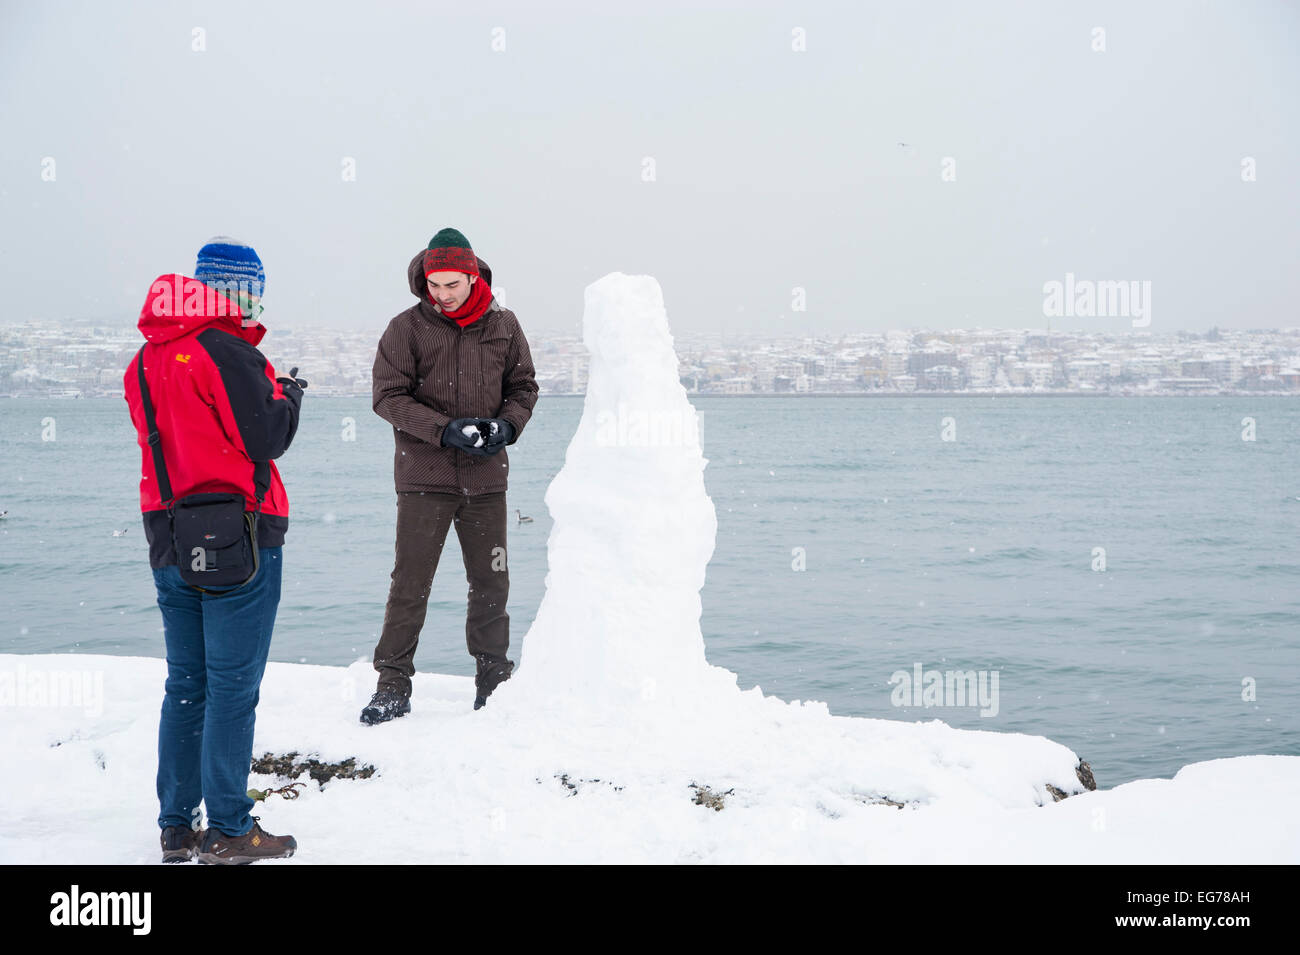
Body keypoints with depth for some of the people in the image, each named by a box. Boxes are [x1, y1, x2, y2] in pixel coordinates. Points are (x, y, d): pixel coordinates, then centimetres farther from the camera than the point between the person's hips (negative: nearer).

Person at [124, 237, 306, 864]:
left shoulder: (146, 361, 13)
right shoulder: (227, 352, -13)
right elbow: (266, 440, -13)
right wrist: (288, 396, 6)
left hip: (169, 540, 8)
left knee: (185, 683, 13)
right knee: (233, 684, -2)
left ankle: (177, 828, 18)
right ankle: (228, 833, 1)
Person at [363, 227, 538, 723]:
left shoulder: (503, 325, 4)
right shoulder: (406, 328, -5)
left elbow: (523, 386, 12)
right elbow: (388, 395, -8)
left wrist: (506, 424, -9)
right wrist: (446, 430, -18)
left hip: (486, 478, 3)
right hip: (424, 477, -3)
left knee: (491, 583, 11)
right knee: (410, 583, -3)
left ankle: (494, 680, 24)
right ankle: (392, 685, 7)